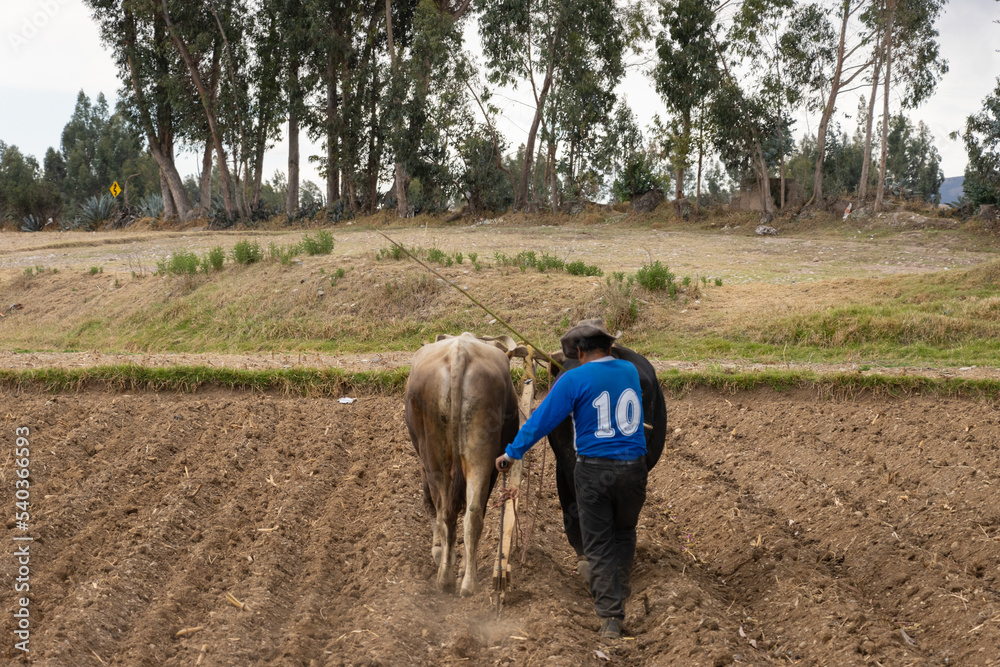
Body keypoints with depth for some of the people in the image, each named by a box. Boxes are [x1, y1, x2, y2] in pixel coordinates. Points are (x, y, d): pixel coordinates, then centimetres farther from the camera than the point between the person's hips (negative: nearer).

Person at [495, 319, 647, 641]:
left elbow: (542, 420, -6)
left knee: (598, 544, 4)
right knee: (624, 533, 25)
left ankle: (611, 617, 1)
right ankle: (618, 591, 29)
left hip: (594, 469, -3)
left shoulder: (575, 379, -8)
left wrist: (511, 452, 6)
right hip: (634, 468, 4)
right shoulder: (630, 371, 8)